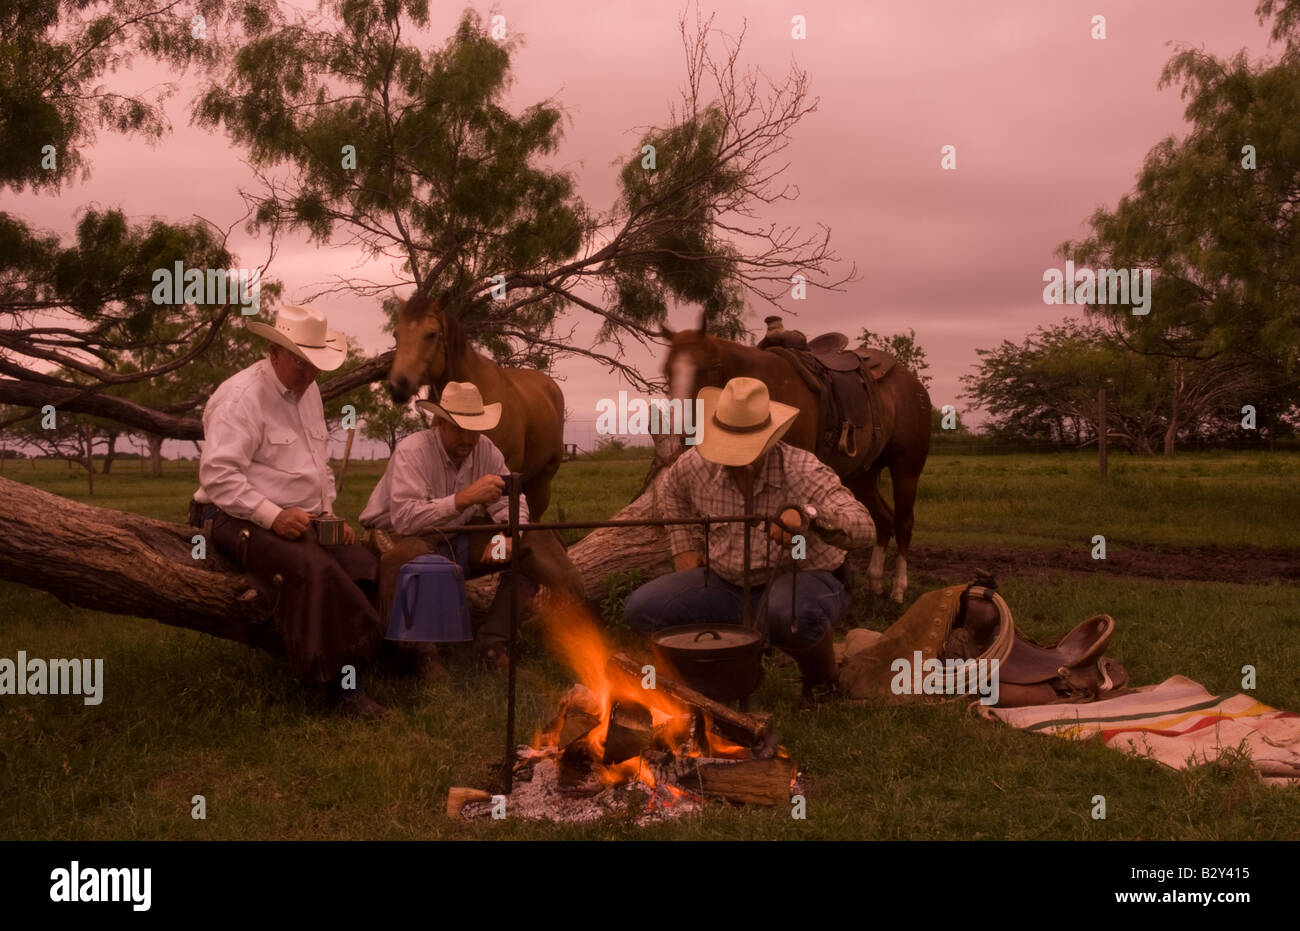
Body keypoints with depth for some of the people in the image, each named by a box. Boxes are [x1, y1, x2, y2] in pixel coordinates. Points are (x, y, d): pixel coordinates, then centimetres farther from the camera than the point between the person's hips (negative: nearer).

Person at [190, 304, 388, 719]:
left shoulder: (308, 391, 16)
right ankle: (343, 690, -28)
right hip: (242, 520, -8)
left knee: (363, 564, -15)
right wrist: (272, 515, -26)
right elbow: (217, 474, -20)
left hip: (302, 520, 9)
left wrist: (329, 513, 10)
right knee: (314, 569, -33)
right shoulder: (241, 396, -11)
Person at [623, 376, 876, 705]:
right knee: (640, 610, -10)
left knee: (791, 615, -43)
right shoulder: (696, 465, -7)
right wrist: (685, 546, 9)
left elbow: (863, 528, -34)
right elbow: (672, 492, 20)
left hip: (802, 580, -5)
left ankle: (820, 674, -3)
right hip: (726, 583, 5)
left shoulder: (804, 471, -22)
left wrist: (807, 514, -53)